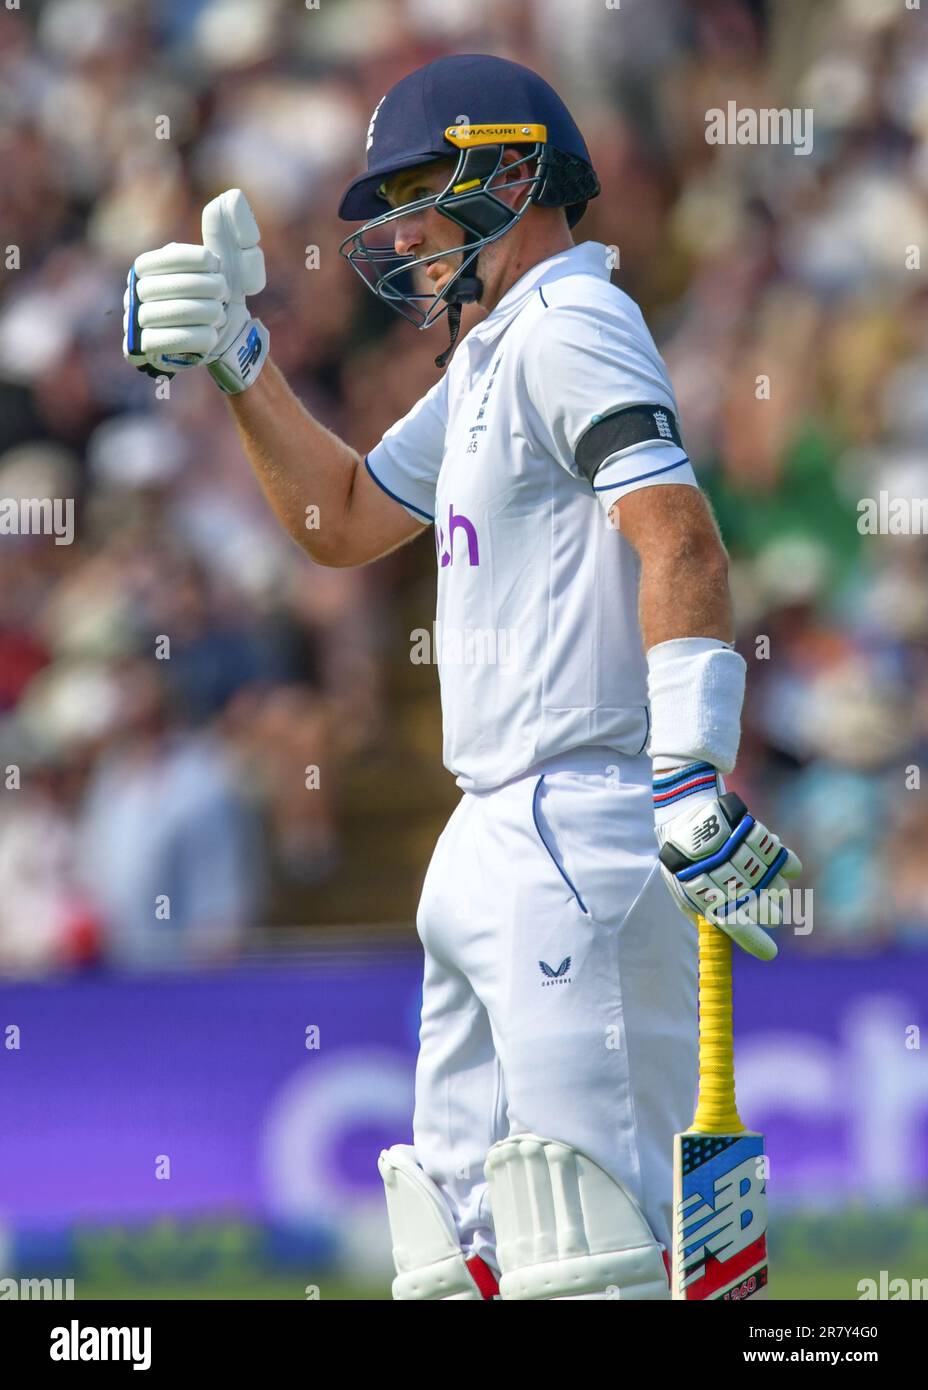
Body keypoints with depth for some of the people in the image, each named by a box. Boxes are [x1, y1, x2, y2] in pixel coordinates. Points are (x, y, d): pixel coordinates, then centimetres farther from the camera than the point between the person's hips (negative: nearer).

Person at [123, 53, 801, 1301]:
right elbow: (341, 523, 34)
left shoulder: (569, 324, -9)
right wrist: (239, 358, 23)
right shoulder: (492, 359, 23)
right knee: (462, 1241, 10)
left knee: (585, 1229, -18)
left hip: (585, 825, -11)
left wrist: (689, 776, -30)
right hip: (495, 840, 11)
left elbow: (681, 546, -21)